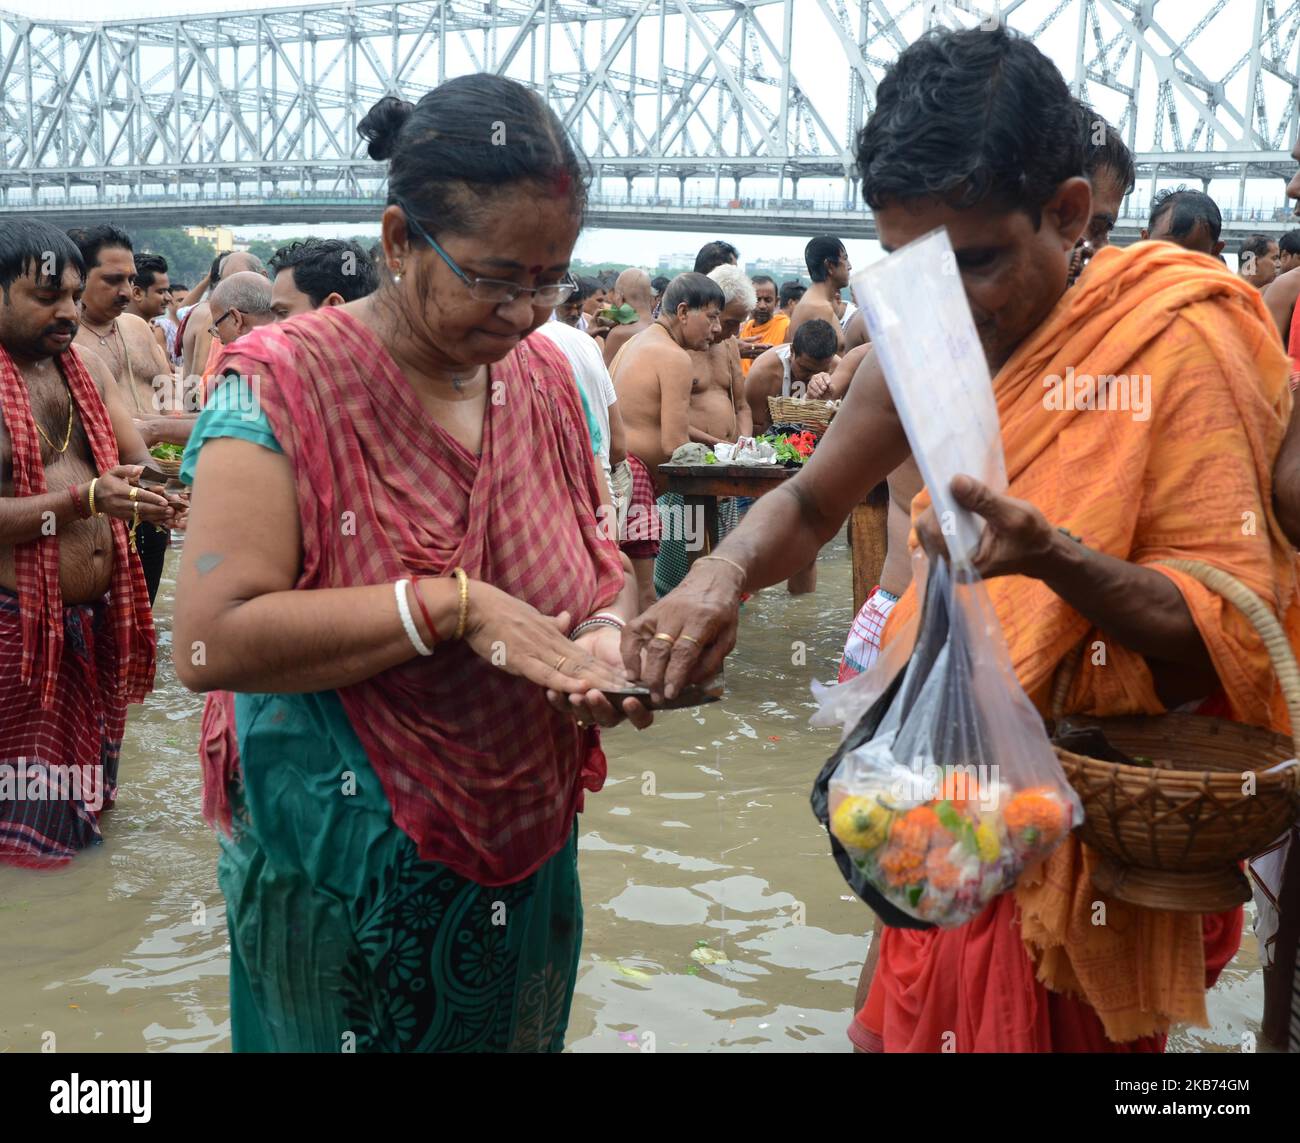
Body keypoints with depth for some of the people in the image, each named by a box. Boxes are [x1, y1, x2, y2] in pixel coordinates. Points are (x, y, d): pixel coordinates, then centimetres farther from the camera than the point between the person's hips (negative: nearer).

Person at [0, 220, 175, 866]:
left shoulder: (86, 365, 9)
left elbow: (137, 463, 9)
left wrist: (166, 494, -12)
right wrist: (85, 498, -29)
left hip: (101, 615, 6)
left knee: (85, 781, 19)